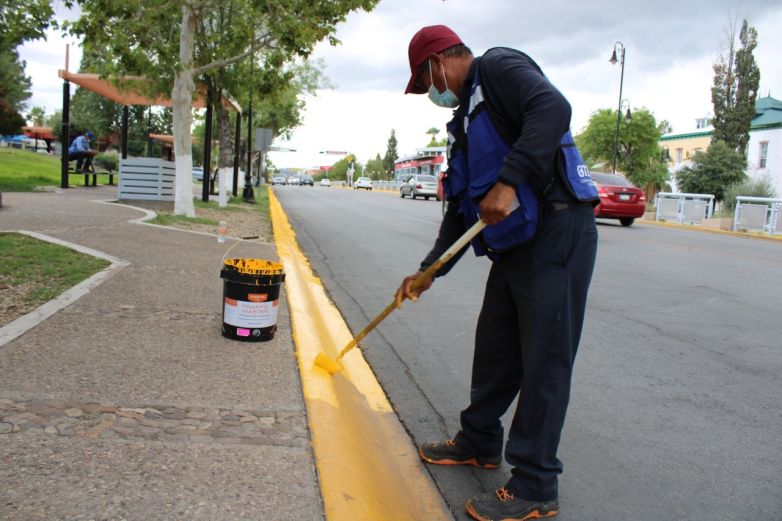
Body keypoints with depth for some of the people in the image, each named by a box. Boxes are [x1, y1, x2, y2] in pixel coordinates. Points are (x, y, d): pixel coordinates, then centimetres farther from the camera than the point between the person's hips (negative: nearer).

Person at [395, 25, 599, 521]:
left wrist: (508, 182, -31)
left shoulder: (499, 67, -3)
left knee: (544, 361, -4)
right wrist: (429, 271, 19)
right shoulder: (464, 119, 23)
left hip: (557, 233, -9)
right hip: (515, 245, 9)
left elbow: (553, 109, -25)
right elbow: (461, 207, 23)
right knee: (494, 347, 17)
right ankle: (479, 442, 36)